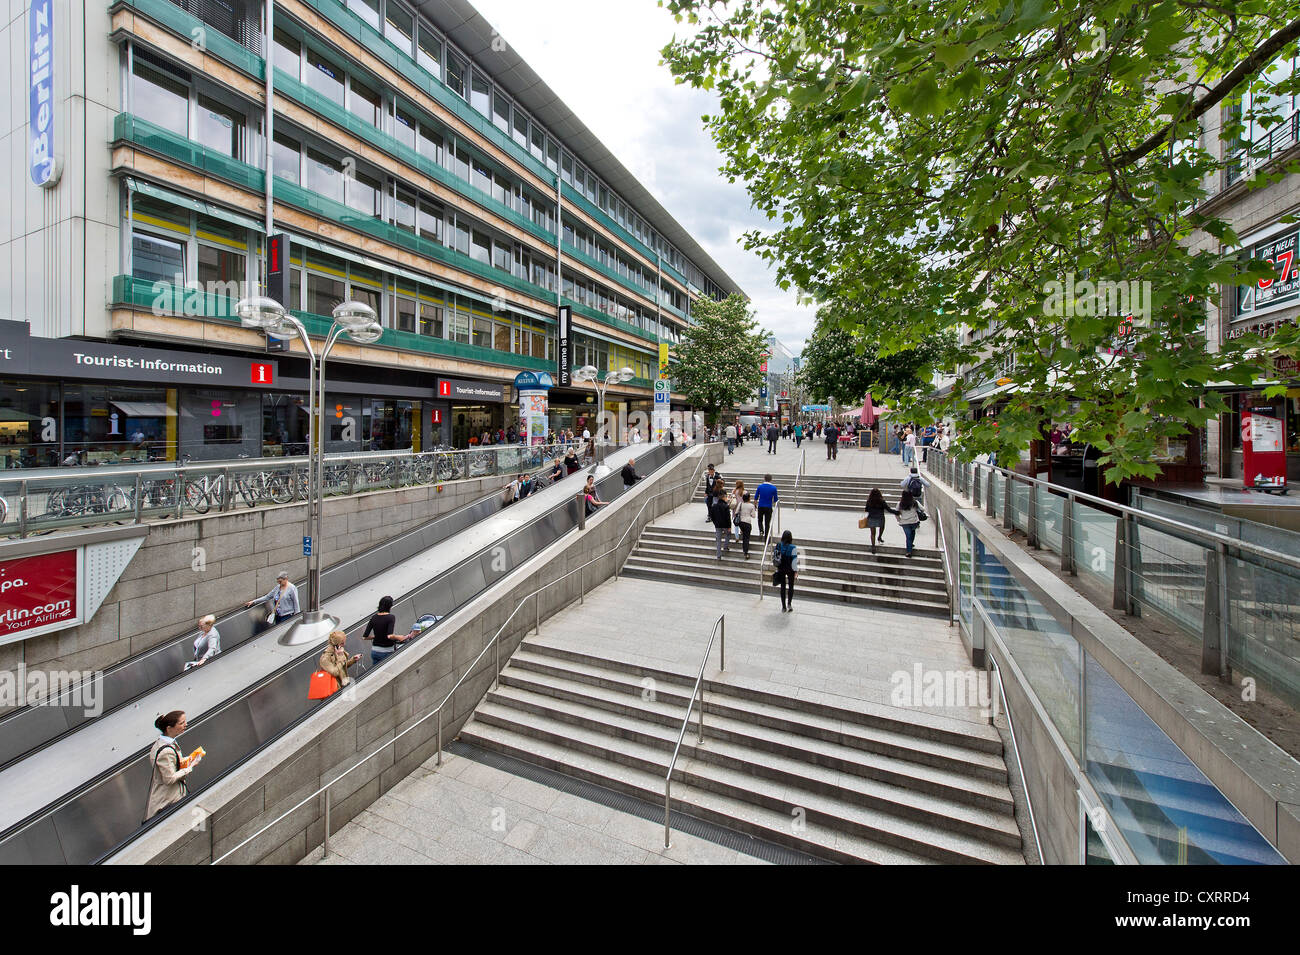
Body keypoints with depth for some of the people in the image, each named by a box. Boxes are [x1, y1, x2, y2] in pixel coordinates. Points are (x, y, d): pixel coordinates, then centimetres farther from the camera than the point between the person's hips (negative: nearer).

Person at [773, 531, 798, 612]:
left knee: (783, 587, 12)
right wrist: (796, 570, -5)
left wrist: (777, 567, 15)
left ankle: (783, 606, 15)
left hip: (781, 569, 3)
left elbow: (773, 556, 3)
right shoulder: (793, 548, -17)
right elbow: (794, 560, -15)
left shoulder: (778, 546, -5)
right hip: (790, 569, -3)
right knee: (791, 586, 15)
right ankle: (789, 603, 2)